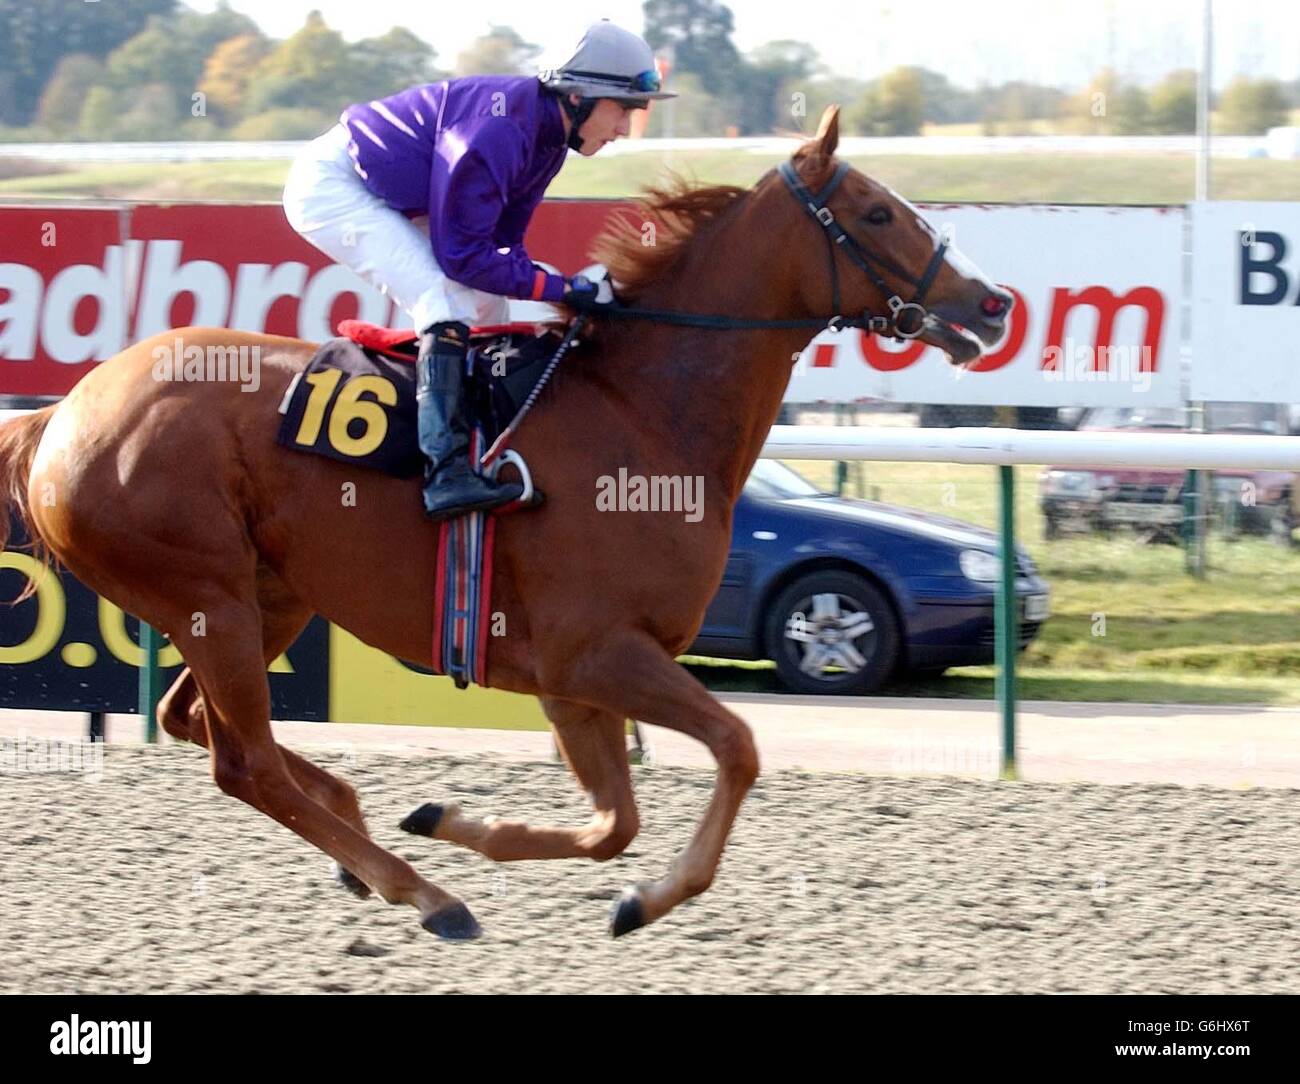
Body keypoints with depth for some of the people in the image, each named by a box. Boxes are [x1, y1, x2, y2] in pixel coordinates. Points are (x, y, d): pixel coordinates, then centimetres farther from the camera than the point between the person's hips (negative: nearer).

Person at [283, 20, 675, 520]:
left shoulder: (547, 133, -2)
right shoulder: (499, 131, -32)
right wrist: (561, 290, -24)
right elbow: (462, 255, -28)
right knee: (447, 304, -23)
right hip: (331, 185, -10)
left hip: (389, 202, 10)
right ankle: (445, 473, -27)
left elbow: (501, 244, 6)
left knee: (488, 303, 10)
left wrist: (576, 292, -4)